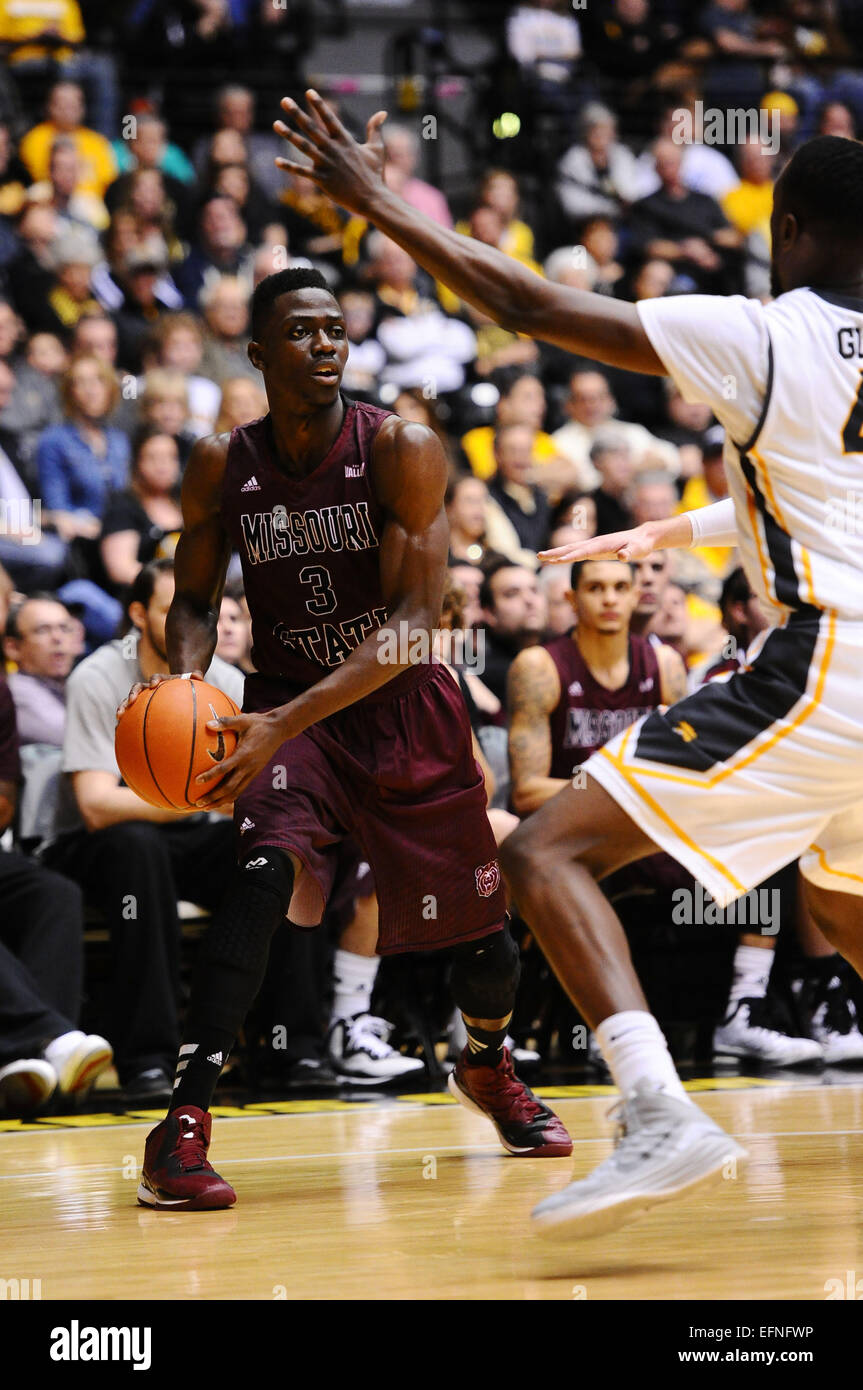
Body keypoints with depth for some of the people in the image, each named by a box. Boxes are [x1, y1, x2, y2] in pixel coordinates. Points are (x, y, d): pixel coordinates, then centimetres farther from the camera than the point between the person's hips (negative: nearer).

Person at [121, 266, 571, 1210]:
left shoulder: (402, 452, -16)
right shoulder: (221, 466, -7)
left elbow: (413, 620, -22)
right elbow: (195, 599, 6)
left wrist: (287, 722, -32)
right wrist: (184, 679, -19)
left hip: (403, 705, 0)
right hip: (286, 706, 0)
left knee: (481, 930, 9)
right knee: (265, 868, -30)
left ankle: (486, 1066, 45)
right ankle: (183, 1125, -32)